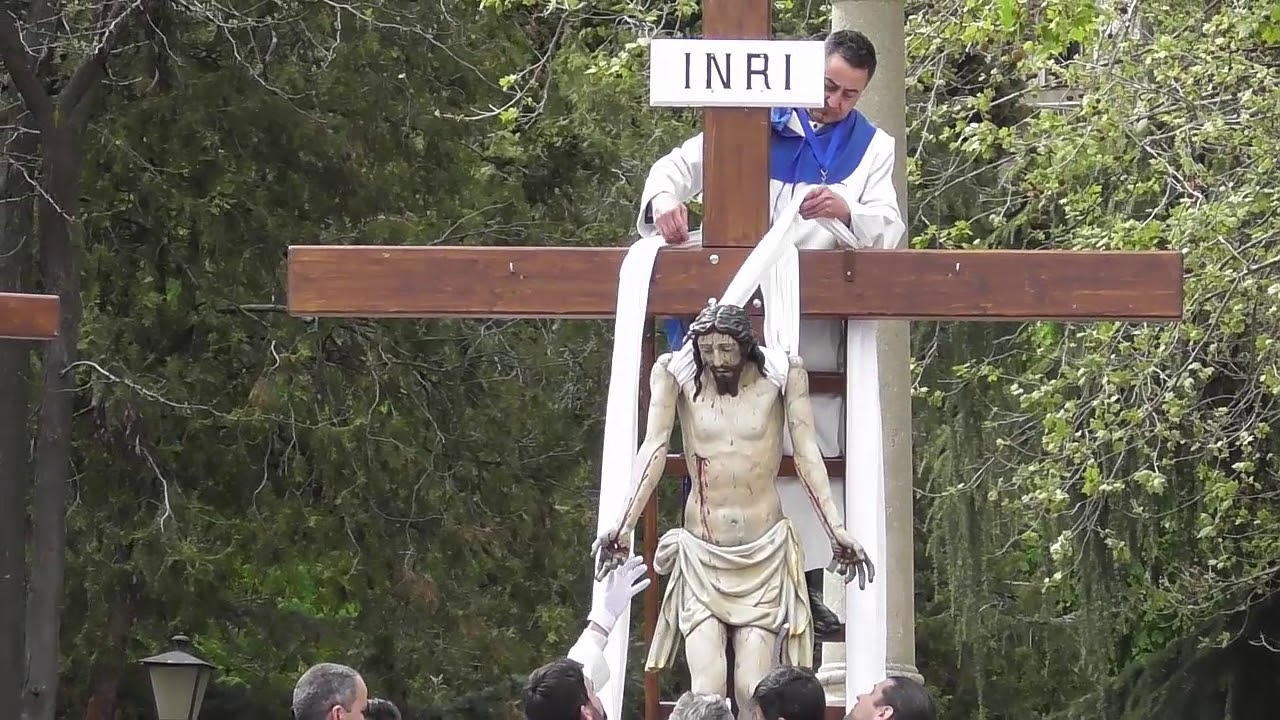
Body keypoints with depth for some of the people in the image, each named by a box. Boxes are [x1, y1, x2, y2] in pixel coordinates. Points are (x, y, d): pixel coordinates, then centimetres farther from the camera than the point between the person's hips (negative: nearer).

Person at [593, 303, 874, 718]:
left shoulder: (781, 376, -1)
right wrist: (622, 525, -19)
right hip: (701, 554, 0)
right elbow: (654, 451, -7)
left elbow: (807, 455, -3)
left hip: (764, 554, 0)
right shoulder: (675, 375, -1)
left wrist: (836, 529, -12)